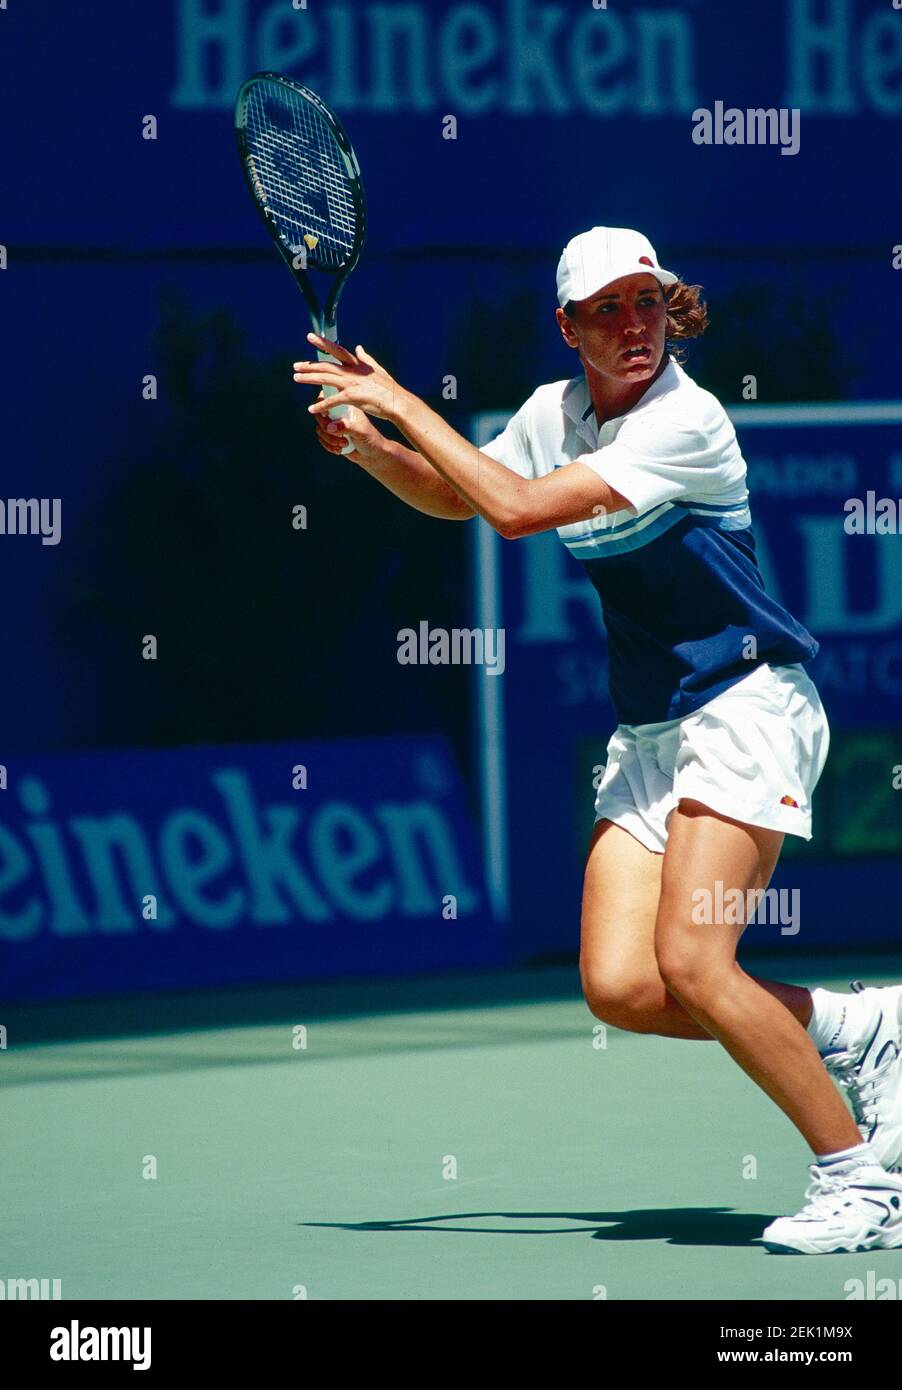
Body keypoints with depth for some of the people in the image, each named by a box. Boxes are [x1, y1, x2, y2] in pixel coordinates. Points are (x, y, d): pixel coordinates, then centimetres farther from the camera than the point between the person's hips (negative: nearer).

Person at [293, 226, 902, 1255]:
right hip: (649, 732, 7)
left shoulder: (687, 421, -18)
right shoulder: (553, 411, 6)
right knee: (620, 988, -9)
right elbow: (457, 496, 25)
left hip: (747, 701, -7)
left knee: (689, 964, -22)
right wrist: (367, 444, 6)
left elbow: (519, 511, -25)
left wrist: (402, 404, -17)